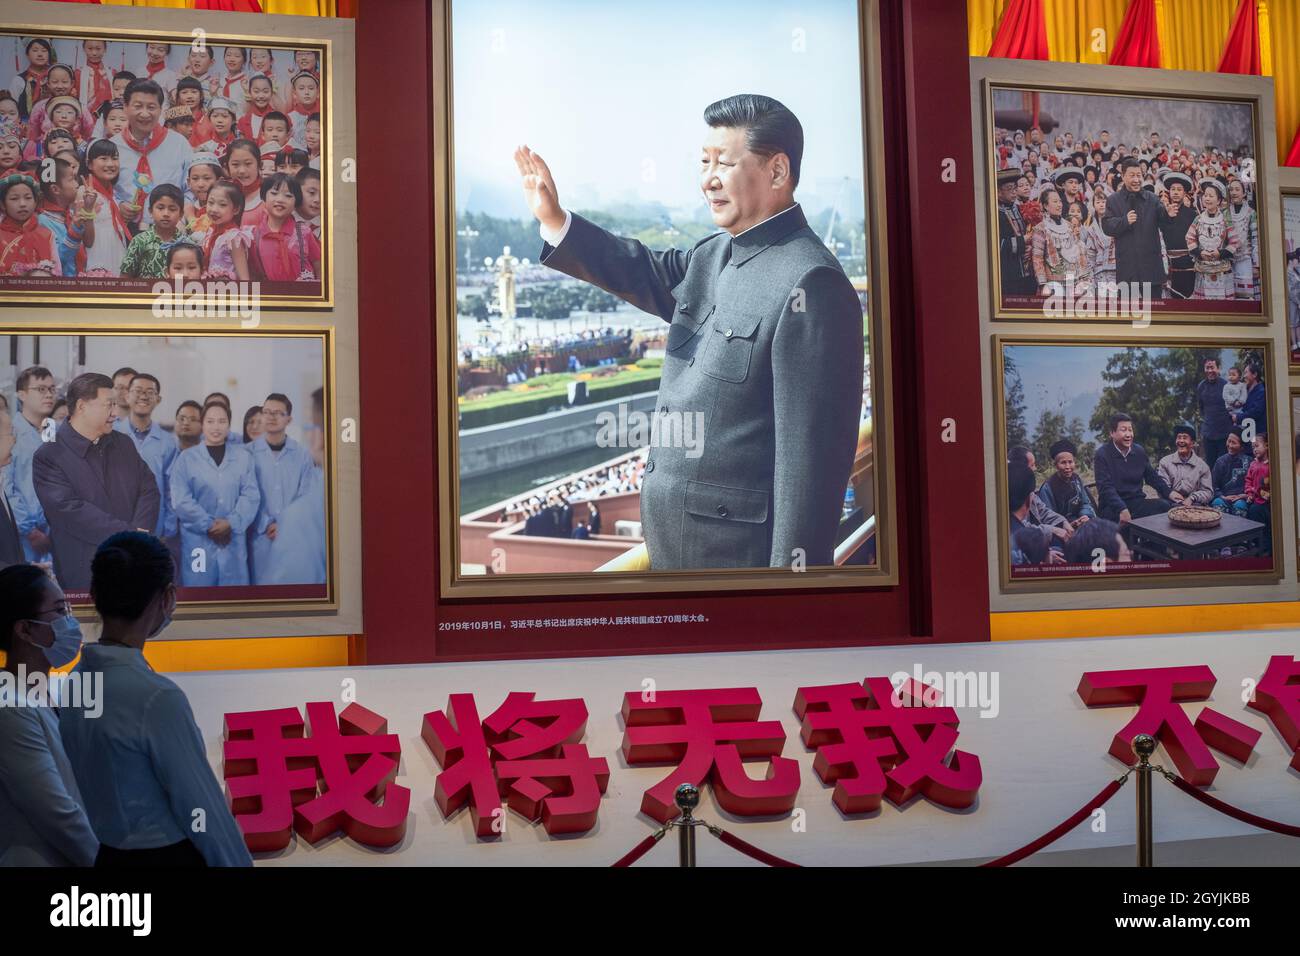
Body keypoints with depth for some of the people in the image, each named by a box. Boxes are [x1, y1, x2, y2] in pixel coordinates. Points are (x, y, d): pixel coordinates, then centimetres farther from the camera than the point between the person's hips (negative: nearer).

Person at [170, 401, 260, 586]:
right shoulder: (186, 458, 5)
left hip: (233, 542, 2)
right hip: (197, 542, -1)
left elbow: (251, 495, 1)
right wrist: (209, 525, -12)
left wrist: (231, 523, -13)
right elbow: (181, 499, -4)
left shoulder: (243, 457, 9)